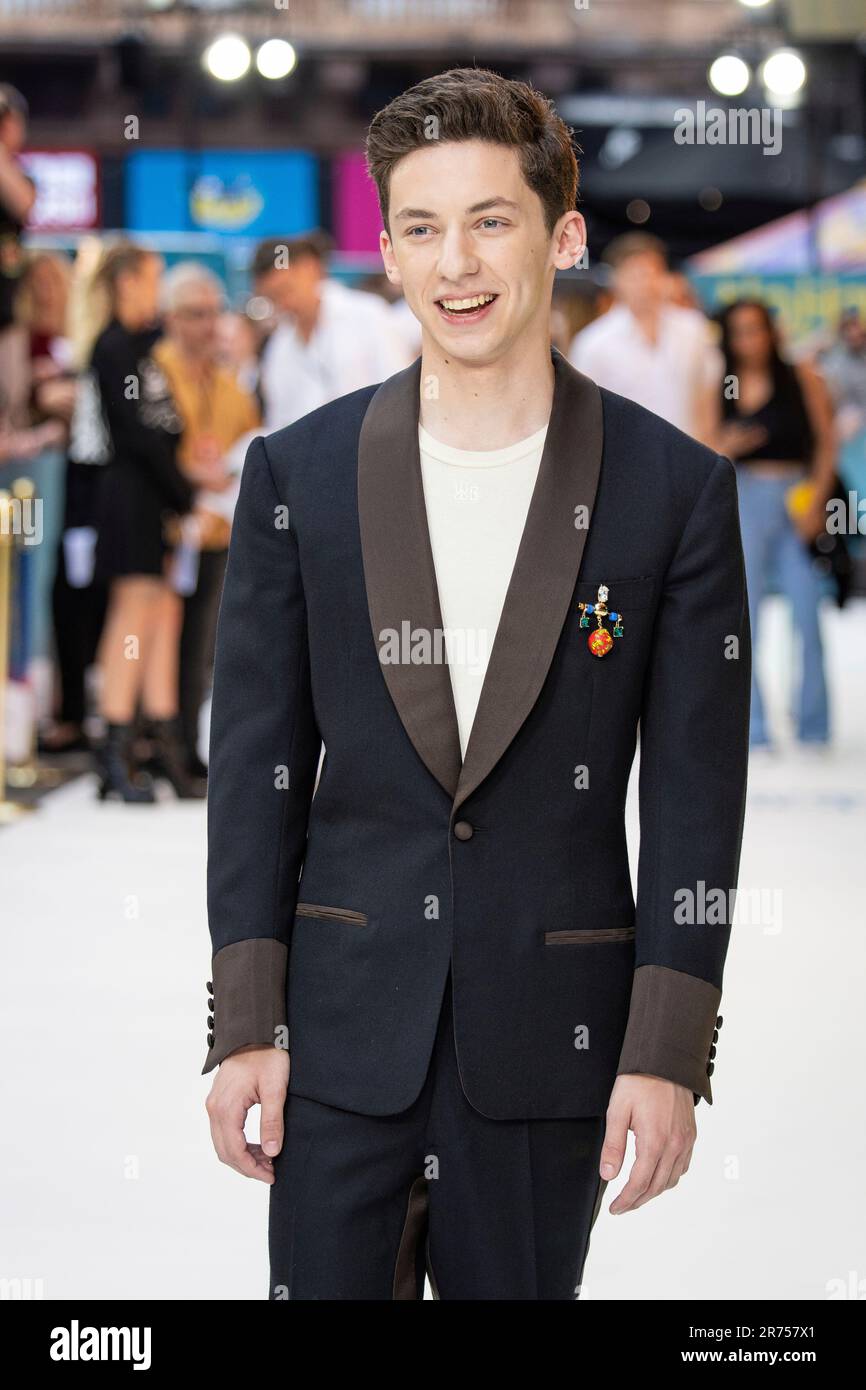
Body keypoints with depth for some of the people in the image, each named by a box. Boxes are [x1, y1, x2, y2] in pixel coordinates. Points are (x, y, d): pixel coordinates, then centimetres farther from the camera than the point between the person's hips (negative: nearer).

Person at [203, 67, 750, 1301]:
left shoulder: (677, 487, -1)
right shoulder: (299, 473, 3)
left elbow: (696, 794, -1)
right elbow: (257, 760, 5)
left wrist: (666, 1054, -6)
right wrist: (244, 1022, 0)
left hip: (550, 1046, -1)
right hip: (345, 1033, 1)